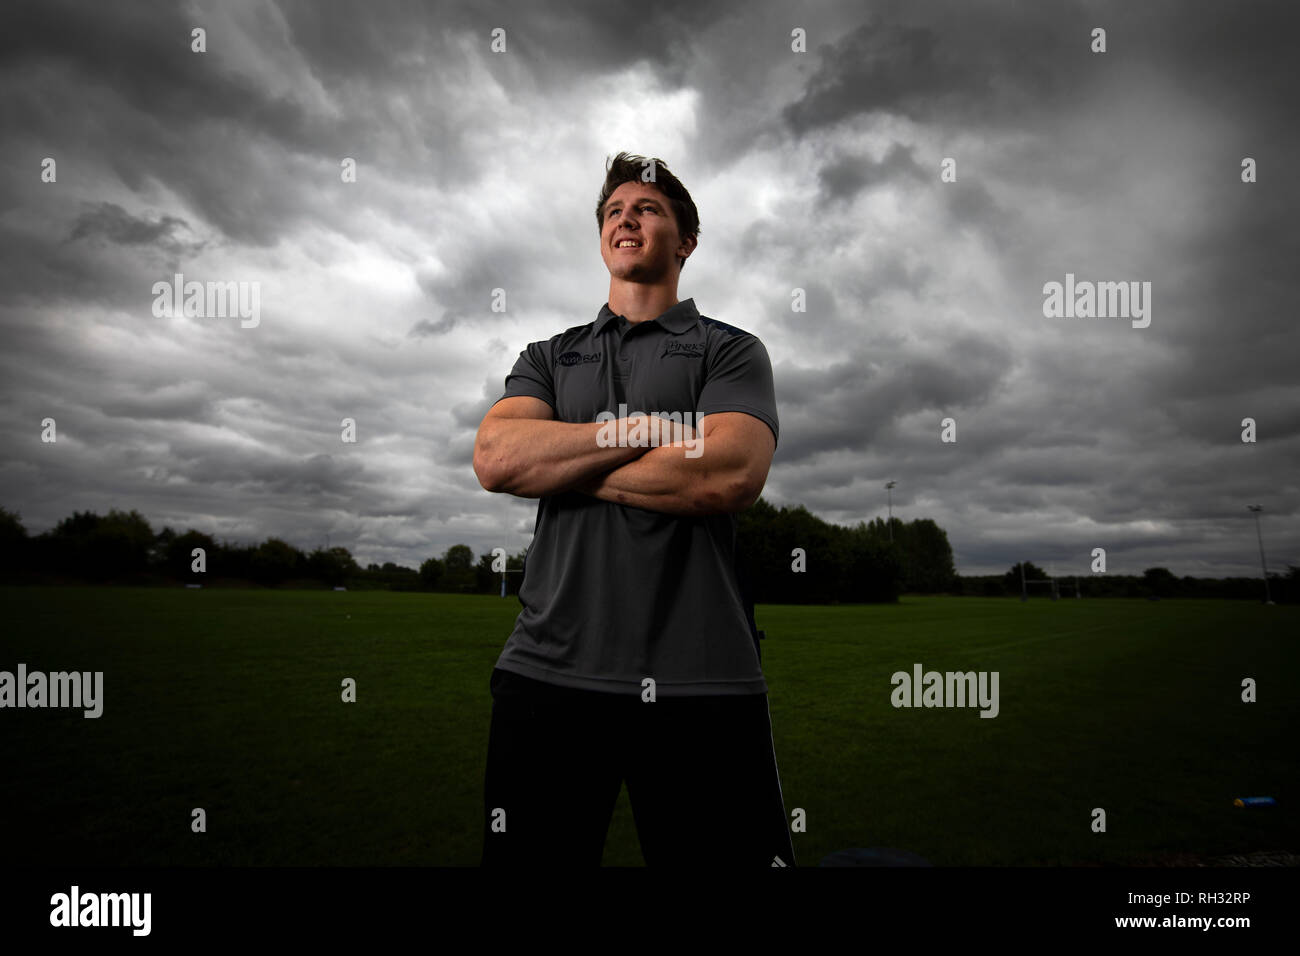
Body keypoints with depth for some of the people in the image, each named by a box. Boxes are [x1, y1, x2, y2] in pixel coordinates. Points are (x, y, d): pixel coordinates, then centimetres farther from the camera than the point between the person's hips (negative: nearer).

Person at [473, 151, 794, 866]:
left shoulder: (731, 351, 9)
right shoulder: (548, 358, 18)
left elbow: (729, 475, -11)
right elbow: (493, 458, -2)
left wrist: (557, 469, -3)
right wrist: (649, 430, -7)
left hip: (702, 680, -2)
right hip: (550, 669, 3)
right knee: (527, 854, 12)